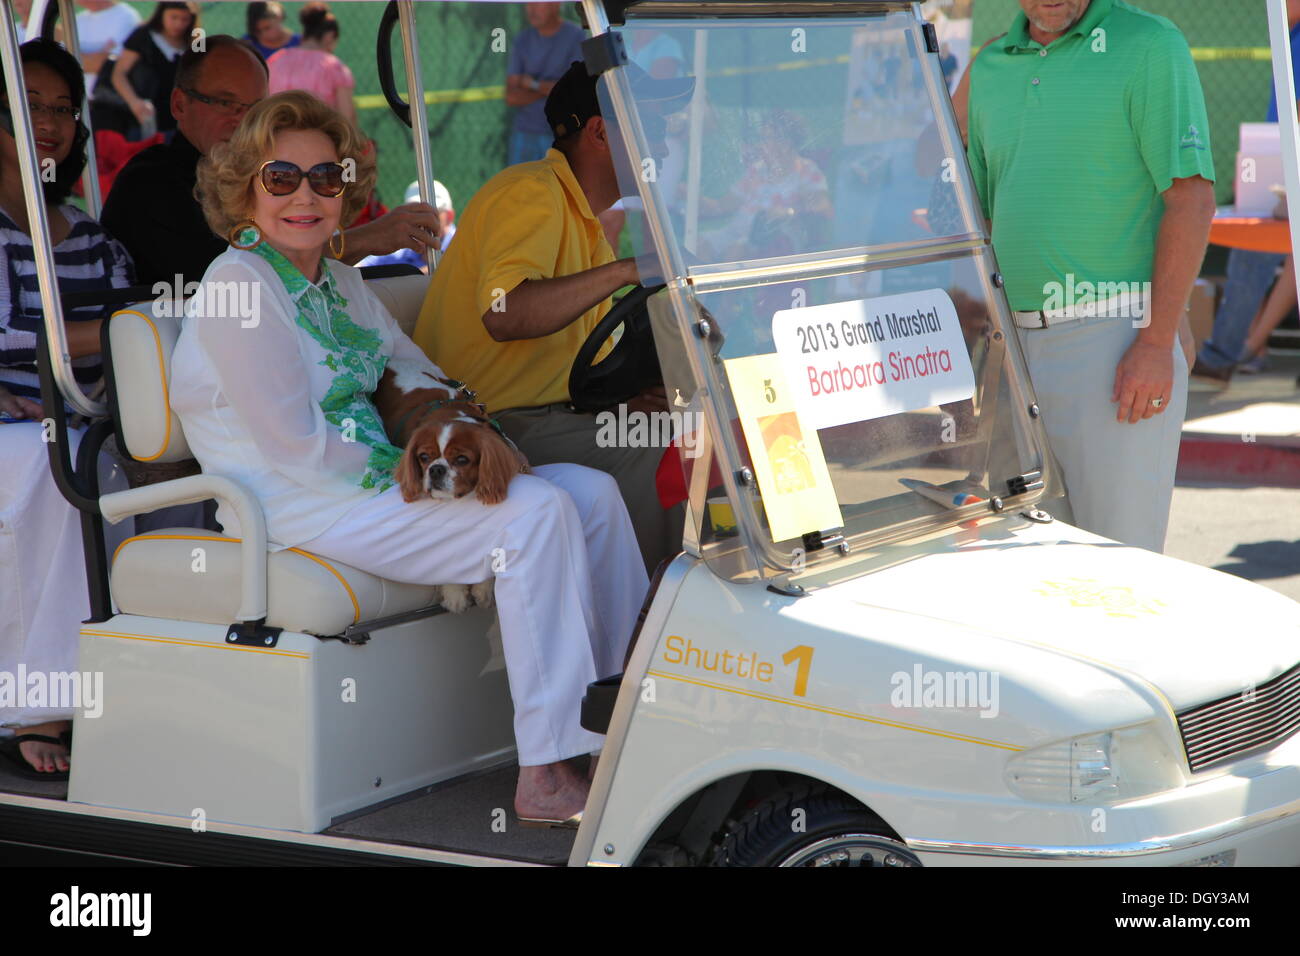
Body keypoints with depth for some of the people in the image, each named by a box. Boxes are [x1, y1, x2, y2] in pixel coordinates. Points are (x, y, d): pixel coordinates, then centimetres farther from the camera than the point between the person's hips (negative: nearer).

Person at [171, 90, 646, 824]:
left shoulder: (342, 282, 15)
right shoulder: (240, 285, -13)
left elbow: (418, 376, 21)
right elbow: (294, 445, -19)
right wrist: (401, 473, -13)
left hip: (372, 481, 9)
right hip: (296, 510, -9)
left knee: (593, 492, 1)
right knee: (537, 513, -24)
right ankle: (548, 776, -26)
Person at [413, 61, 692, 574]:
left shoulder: (589, 223, 21)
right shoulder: (531, 194, -11)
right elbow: (505, 314, -30)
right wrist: (624, 272, -30)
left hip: (553, 415, 10)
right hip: (496, 425, -10)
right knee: (653, 461, -24)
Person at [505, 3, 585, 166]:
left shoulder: (577, 38, -8)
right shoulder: (522, 41, 5)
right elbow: (511, 97, 0)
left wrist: (533, 84, -6)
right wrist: (550, 89, -10)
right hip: (525, 134, 4)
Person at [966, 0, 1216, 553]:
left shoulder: (1149, 46, -5)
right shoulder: (990, 68, 14)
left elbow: (1192, 198, -11)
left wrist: (1157, 343, -17)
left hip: (1116, 341, -6)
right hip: (1015, 346, 6)